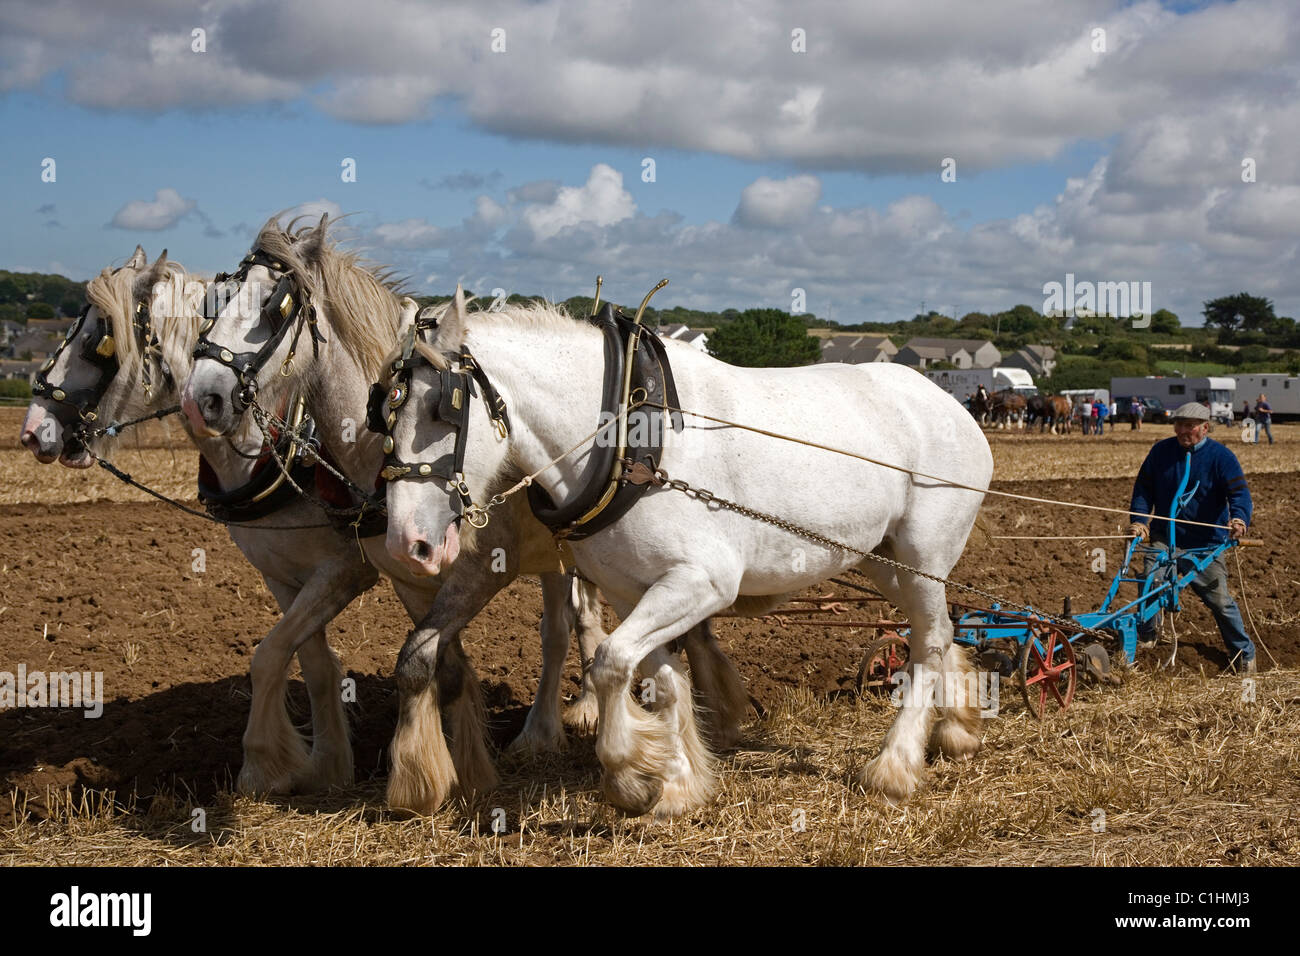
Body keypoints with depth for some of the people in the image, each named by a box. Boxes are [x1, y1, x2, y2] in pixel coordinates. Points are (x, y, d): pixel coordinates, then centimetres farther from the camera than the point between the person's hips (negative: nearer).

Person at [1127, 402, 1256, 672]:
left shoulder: (1221, 456, -9)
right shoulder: (1161, 451, 1)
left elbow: (1239, 493, -20)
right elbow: (1144, 488, 7)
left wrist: (1239, 518, -41)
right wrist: (1138, 520, -8)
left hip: (1205, 545, -2)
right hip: (1165, 539, 3)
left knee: (1219, 600, 0)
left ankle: (1244, 654, 17)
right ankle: (1143, 638, 12)